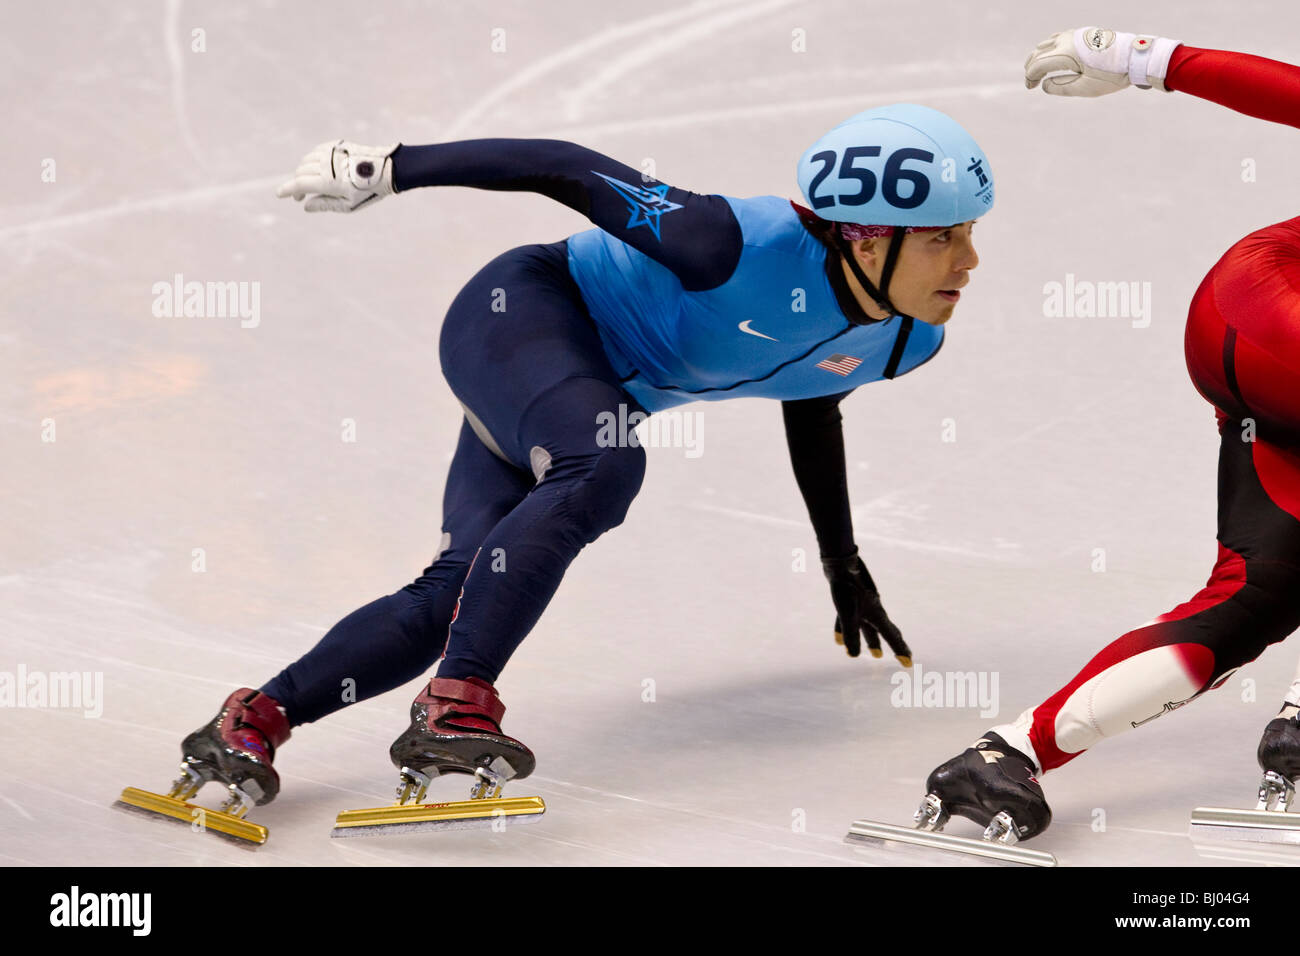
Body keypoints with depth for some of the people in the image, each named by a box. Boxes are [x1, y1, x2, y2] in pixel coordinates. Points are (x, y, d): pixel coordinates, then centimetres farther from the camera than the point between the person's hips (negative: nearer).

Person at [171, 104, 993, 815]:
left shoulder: (906, 344, -8)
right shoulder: (746, 249, -32)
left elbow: (810, 407, 15)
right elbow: (569, 169, -25)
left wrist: (843, 564, 24)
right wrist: (387, 168, -24)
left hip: (608, 393, 8)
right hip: (519, 314, -8)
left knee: (458, 595, -7)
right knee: (602, 468, -37)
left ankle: (258, 719, -7)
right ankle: (454, 707, -38)